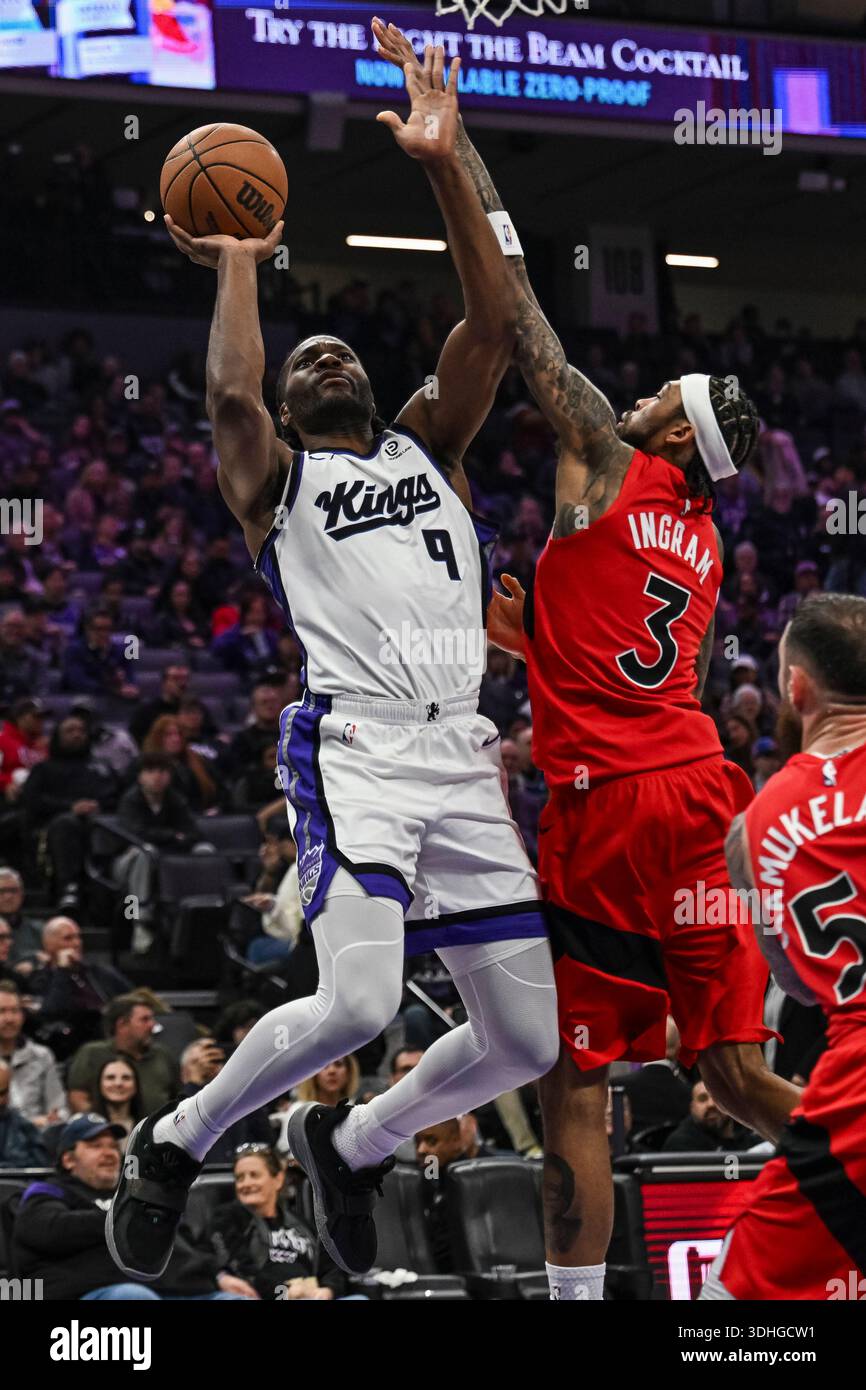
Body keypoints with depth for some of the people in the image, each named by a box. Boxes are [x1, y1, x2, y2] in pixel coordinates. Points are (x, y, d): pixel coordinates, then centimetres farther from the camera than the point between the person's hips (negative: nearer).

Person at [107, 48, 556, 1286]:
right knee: (359, 1000, -25)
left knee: (528, 1040, 2)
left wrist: (443, 166, 4)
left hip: (464, 755, 5)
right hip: (357, 747, -5)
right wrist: (237, 267, 3)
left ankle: (349, 1144, 28)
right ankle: (175, 1143, -1)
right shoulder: (274, 479, 12)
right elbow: (231, 396, -11)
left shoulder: (428, 448, 23)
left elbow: (496, 324, 10)